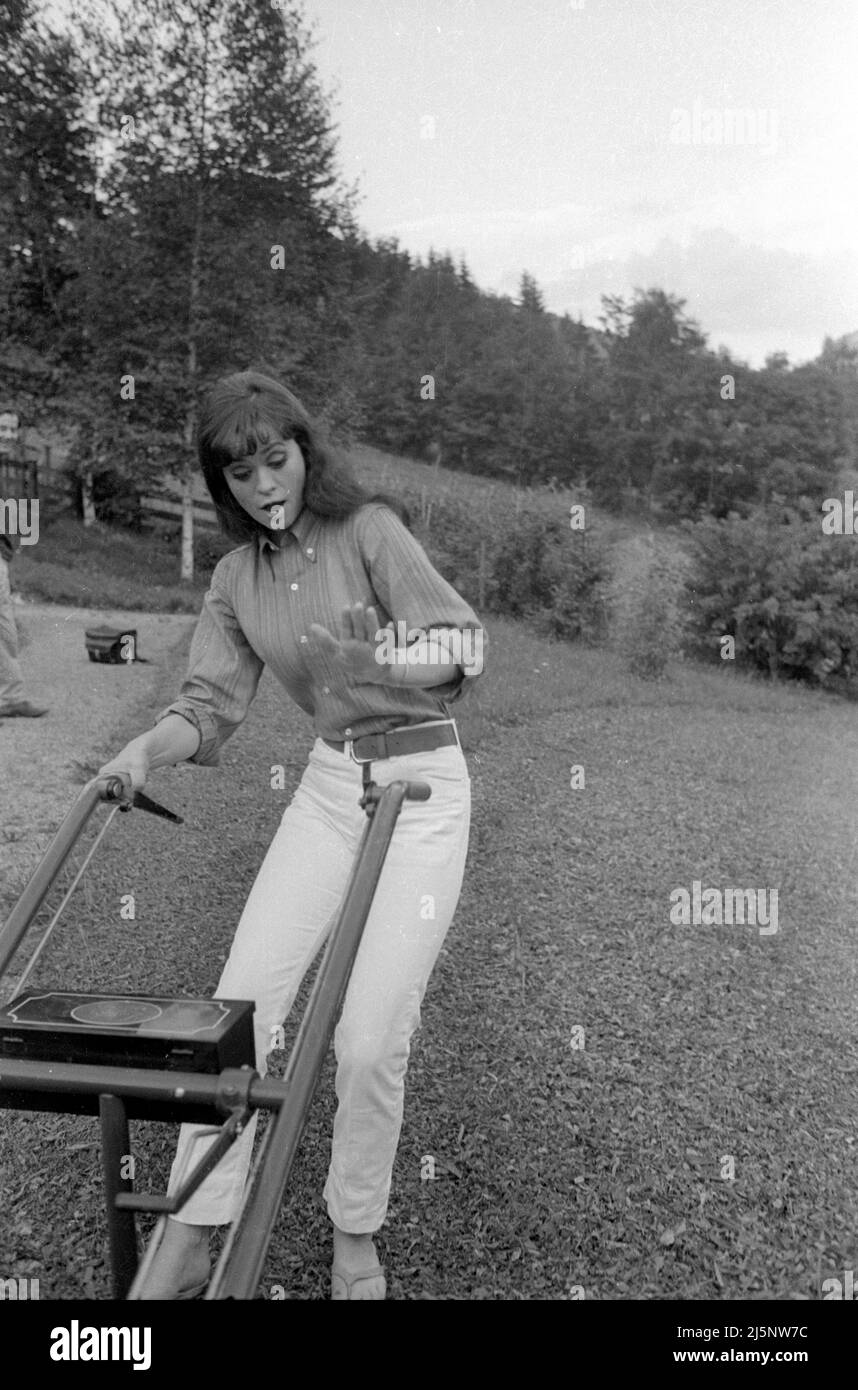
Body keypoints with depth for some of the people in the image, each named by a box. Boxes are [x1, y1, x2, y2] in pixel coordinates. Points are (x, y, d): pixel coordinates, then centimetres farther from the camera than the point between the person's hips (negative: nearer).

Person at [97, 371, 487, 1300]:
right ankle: (186, 1242, 13)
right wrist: (146, 749, -17)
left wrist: (391, 658, -31)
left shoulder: (371, 527, -9)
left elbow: (464, 644, -14)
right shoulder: (239, 576, 6)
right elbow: (210, 703, 1)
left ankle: (356, 1239, 20)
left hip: (424, 786, -4)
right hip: (327, 785, 5)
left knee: (370, 1040, -6)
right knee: (241, 1005, -3)